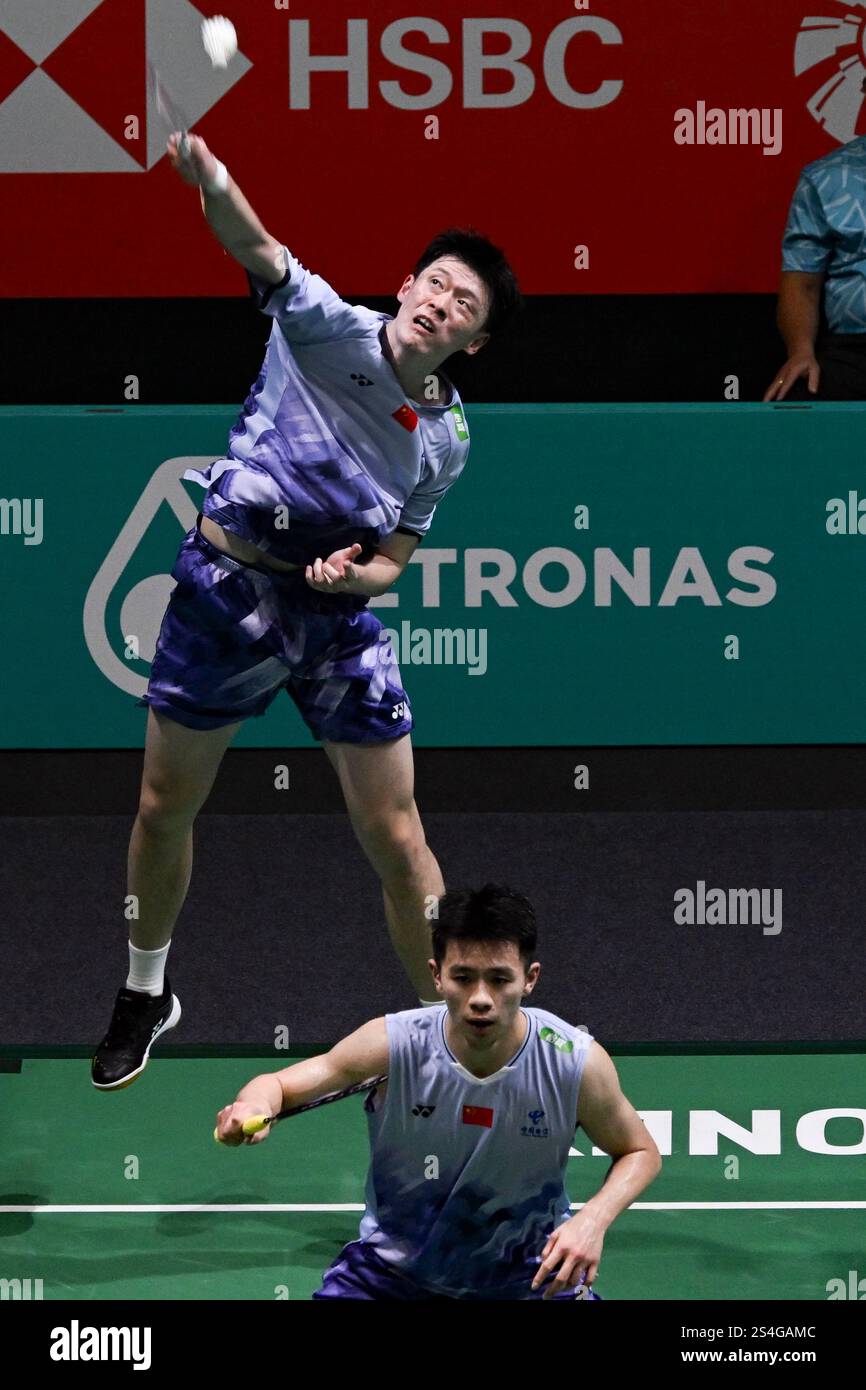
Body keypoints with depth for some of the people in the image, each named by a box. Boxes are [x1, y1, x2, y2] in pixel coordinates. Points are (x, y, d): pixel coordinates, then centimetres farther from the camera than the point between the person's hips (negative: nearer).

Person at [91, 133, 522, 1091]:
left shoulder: (447, 437, 0)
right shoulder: (329, 328, -12)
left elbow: (394, 556, 9)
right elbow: (258, 249, -31)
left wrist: (359, 572, -16)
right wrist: (204, 173, -52)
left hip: (338, 615, 2)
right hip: (226, 589, -2)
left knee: (397, 841, 0)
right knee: (164, 805, 12)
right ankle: (146, 994, 37)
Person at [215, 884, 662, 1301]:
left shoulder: (578, 1062, -20)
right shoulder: (391, 1045, -21)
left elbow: (639, 1152, -2)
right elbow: (277, 1084, -10)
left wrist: (594, 1219, -23)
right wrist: (255, 1105, -35)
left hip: (530, 1273, 0)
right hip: (394, 1268, 0)